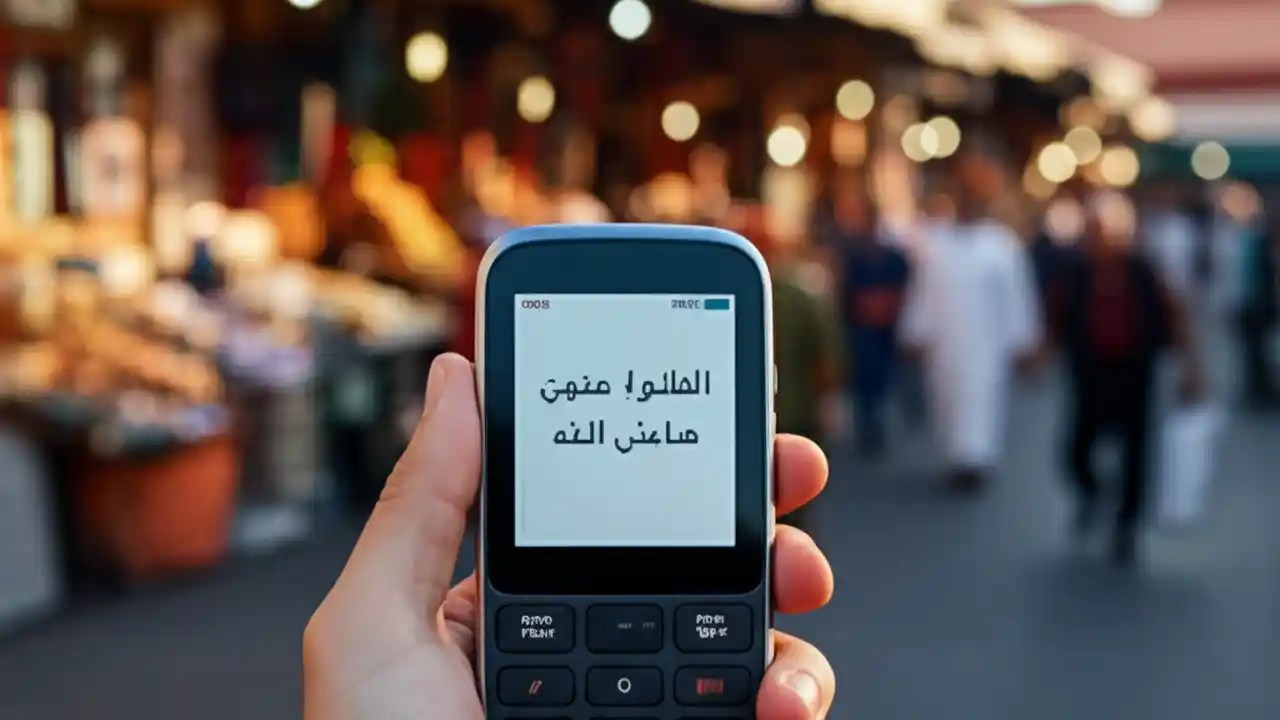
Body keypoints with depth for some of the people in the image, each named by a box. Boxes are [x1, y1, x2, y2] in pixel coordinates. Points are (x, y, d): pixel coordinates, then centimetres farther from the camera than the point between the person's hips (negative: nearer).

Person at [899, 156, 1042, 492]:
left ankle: (975, 459, 1)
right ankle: (959, 457, 26)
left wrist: (1023, 339, -1)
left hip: (988, 342, -2)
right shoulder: (934, 239, 1)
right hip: (943, 342, 2)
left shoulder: (1004, 243, -4)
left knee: (981, 400, -5)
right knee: (948, 403, 11)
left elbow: (1017, 295, -1)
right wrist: (916, 333, 5)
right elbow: (921, 290, 5)